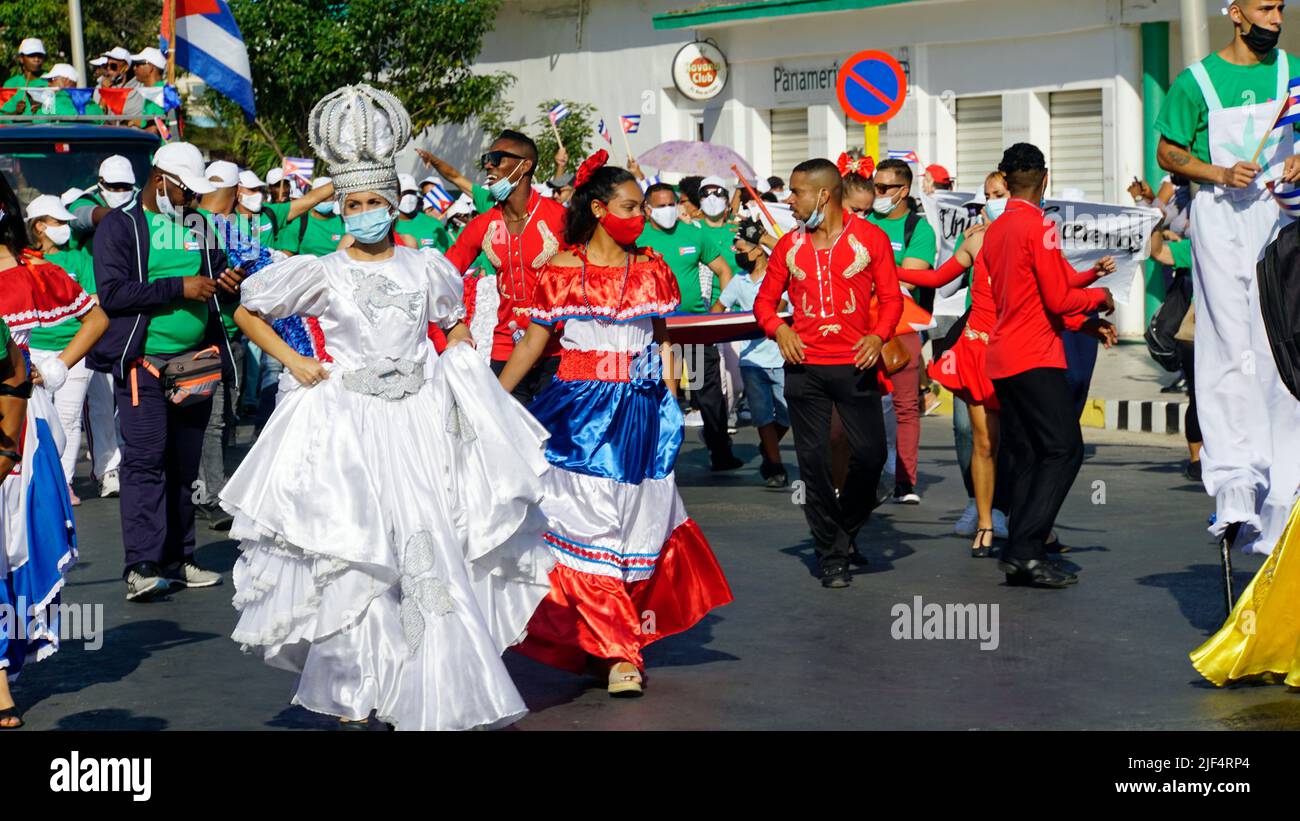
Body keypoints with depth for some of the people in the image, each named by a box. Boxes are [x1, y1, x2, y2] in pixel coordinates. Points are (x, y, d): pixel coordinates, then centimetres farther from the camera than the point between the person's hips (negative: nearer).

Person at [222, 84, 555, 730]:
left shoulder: (427, 266, 7)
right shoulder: (321, 273, 1)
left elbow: (457, 323, 25)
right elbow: (247, 312, 12)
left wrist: (460, 372, 10)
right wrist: (295, 364, 4)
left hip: (421, 420, 2)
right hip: (348, 427, -2)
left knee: (437, 559, -3)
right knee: (353, 560, -3)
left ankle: (456, 698, 6)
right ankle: (352, 697, 10)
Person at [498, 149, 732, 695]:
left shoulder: (652, 270, 7)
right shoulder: (562, 271, 0)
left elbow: (661, 342, 14)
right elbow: (532, 343, 5)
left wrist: (670, 405, 7)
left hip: (642, 412, 3)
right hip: (580, 411, -2)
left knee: (638, 526, 2)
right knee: (588, 526, -5)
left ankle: (620, 641, 17)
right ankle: (619, 650, 3)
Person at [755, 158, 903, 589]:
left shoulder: (869, 238, 0)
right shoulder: (789, 245, 9)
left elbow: (891, 297, 2)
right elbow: (765, 300, 13)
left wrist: (879, 334, -16)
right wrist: (778, 328, -7)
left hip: (855, 364, -2)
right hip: (804, 367, 2)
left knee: (870, 453, -8)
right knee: (814, 461, 2)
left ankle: (846, 531, 19)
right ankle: (832, 557, 11)